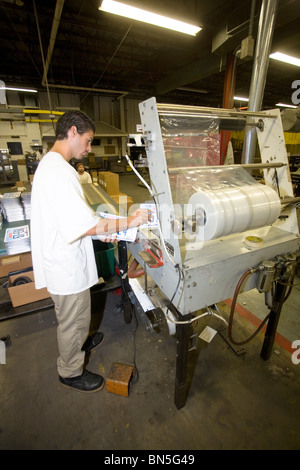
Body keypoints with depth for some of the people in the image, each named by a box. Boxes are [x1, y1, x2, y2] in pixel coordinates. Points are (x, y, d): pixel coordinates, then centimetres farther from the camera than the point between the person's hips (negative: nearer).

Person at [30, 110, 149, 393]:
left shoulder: (49, 164, 10)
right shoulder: (59, 171, -25)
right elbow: (84, 224, -29)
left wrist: (100, 232, 9)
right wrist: (130, 221, -21)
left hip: (63, 258, 10)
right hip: (67, 264, -10)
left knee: (74, 316, 30)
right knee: (73, 320, 13)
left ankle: (78, 343, 57)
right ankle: (70, 372, 39)